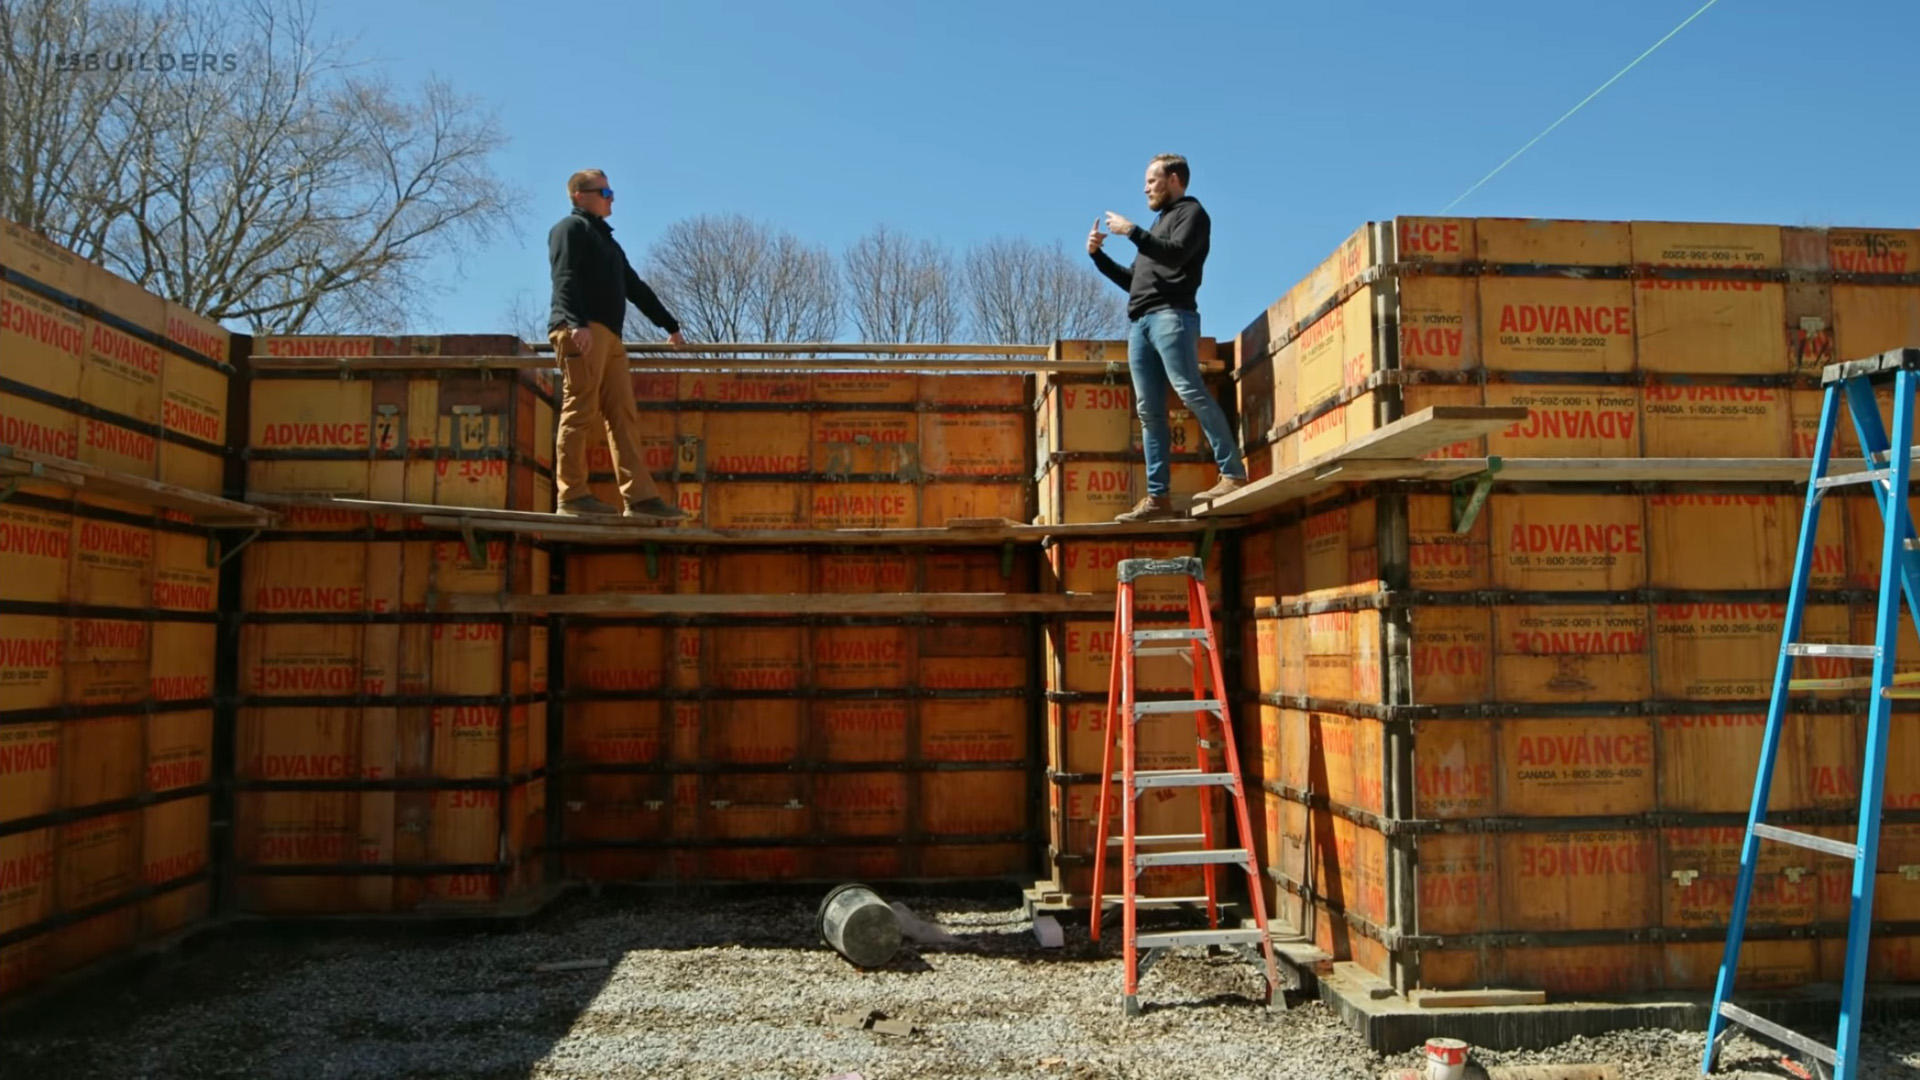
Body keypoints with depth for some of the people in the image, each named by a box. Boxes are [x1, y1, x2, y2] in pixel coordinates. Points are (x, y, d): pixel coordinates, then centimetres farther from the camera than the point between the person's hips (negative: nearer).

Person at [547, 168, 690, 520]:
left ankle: (639, 497, -3)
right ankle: (571, 494, -10)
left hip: (609, 335, 8)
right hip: (582, 331, -8)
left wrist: (670, 325, 36)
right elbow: (565, 280, -11)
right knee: (580, 411, -11)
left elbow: (635, 287, 36)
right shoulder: (570, 228, 6)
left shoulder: (606, 238, 32)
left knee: (622, 415, 0)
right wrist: (577, 323, -26)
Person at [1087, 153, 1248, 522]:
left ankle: (1233, 474, -20)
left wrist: (1131, 230, -10)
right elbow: (1133, 281, 31)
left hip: (1171, 316, -8)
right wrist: (1098, 255, 21)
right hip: (1141, 323, 8)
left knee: (1191, 392, -19)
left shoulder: (1192, 212, 8)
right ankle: (1158, 497, -4)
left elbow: (1176, 254, -12)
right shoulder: (1159, 223, 31)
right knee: (1149, 411, -1)